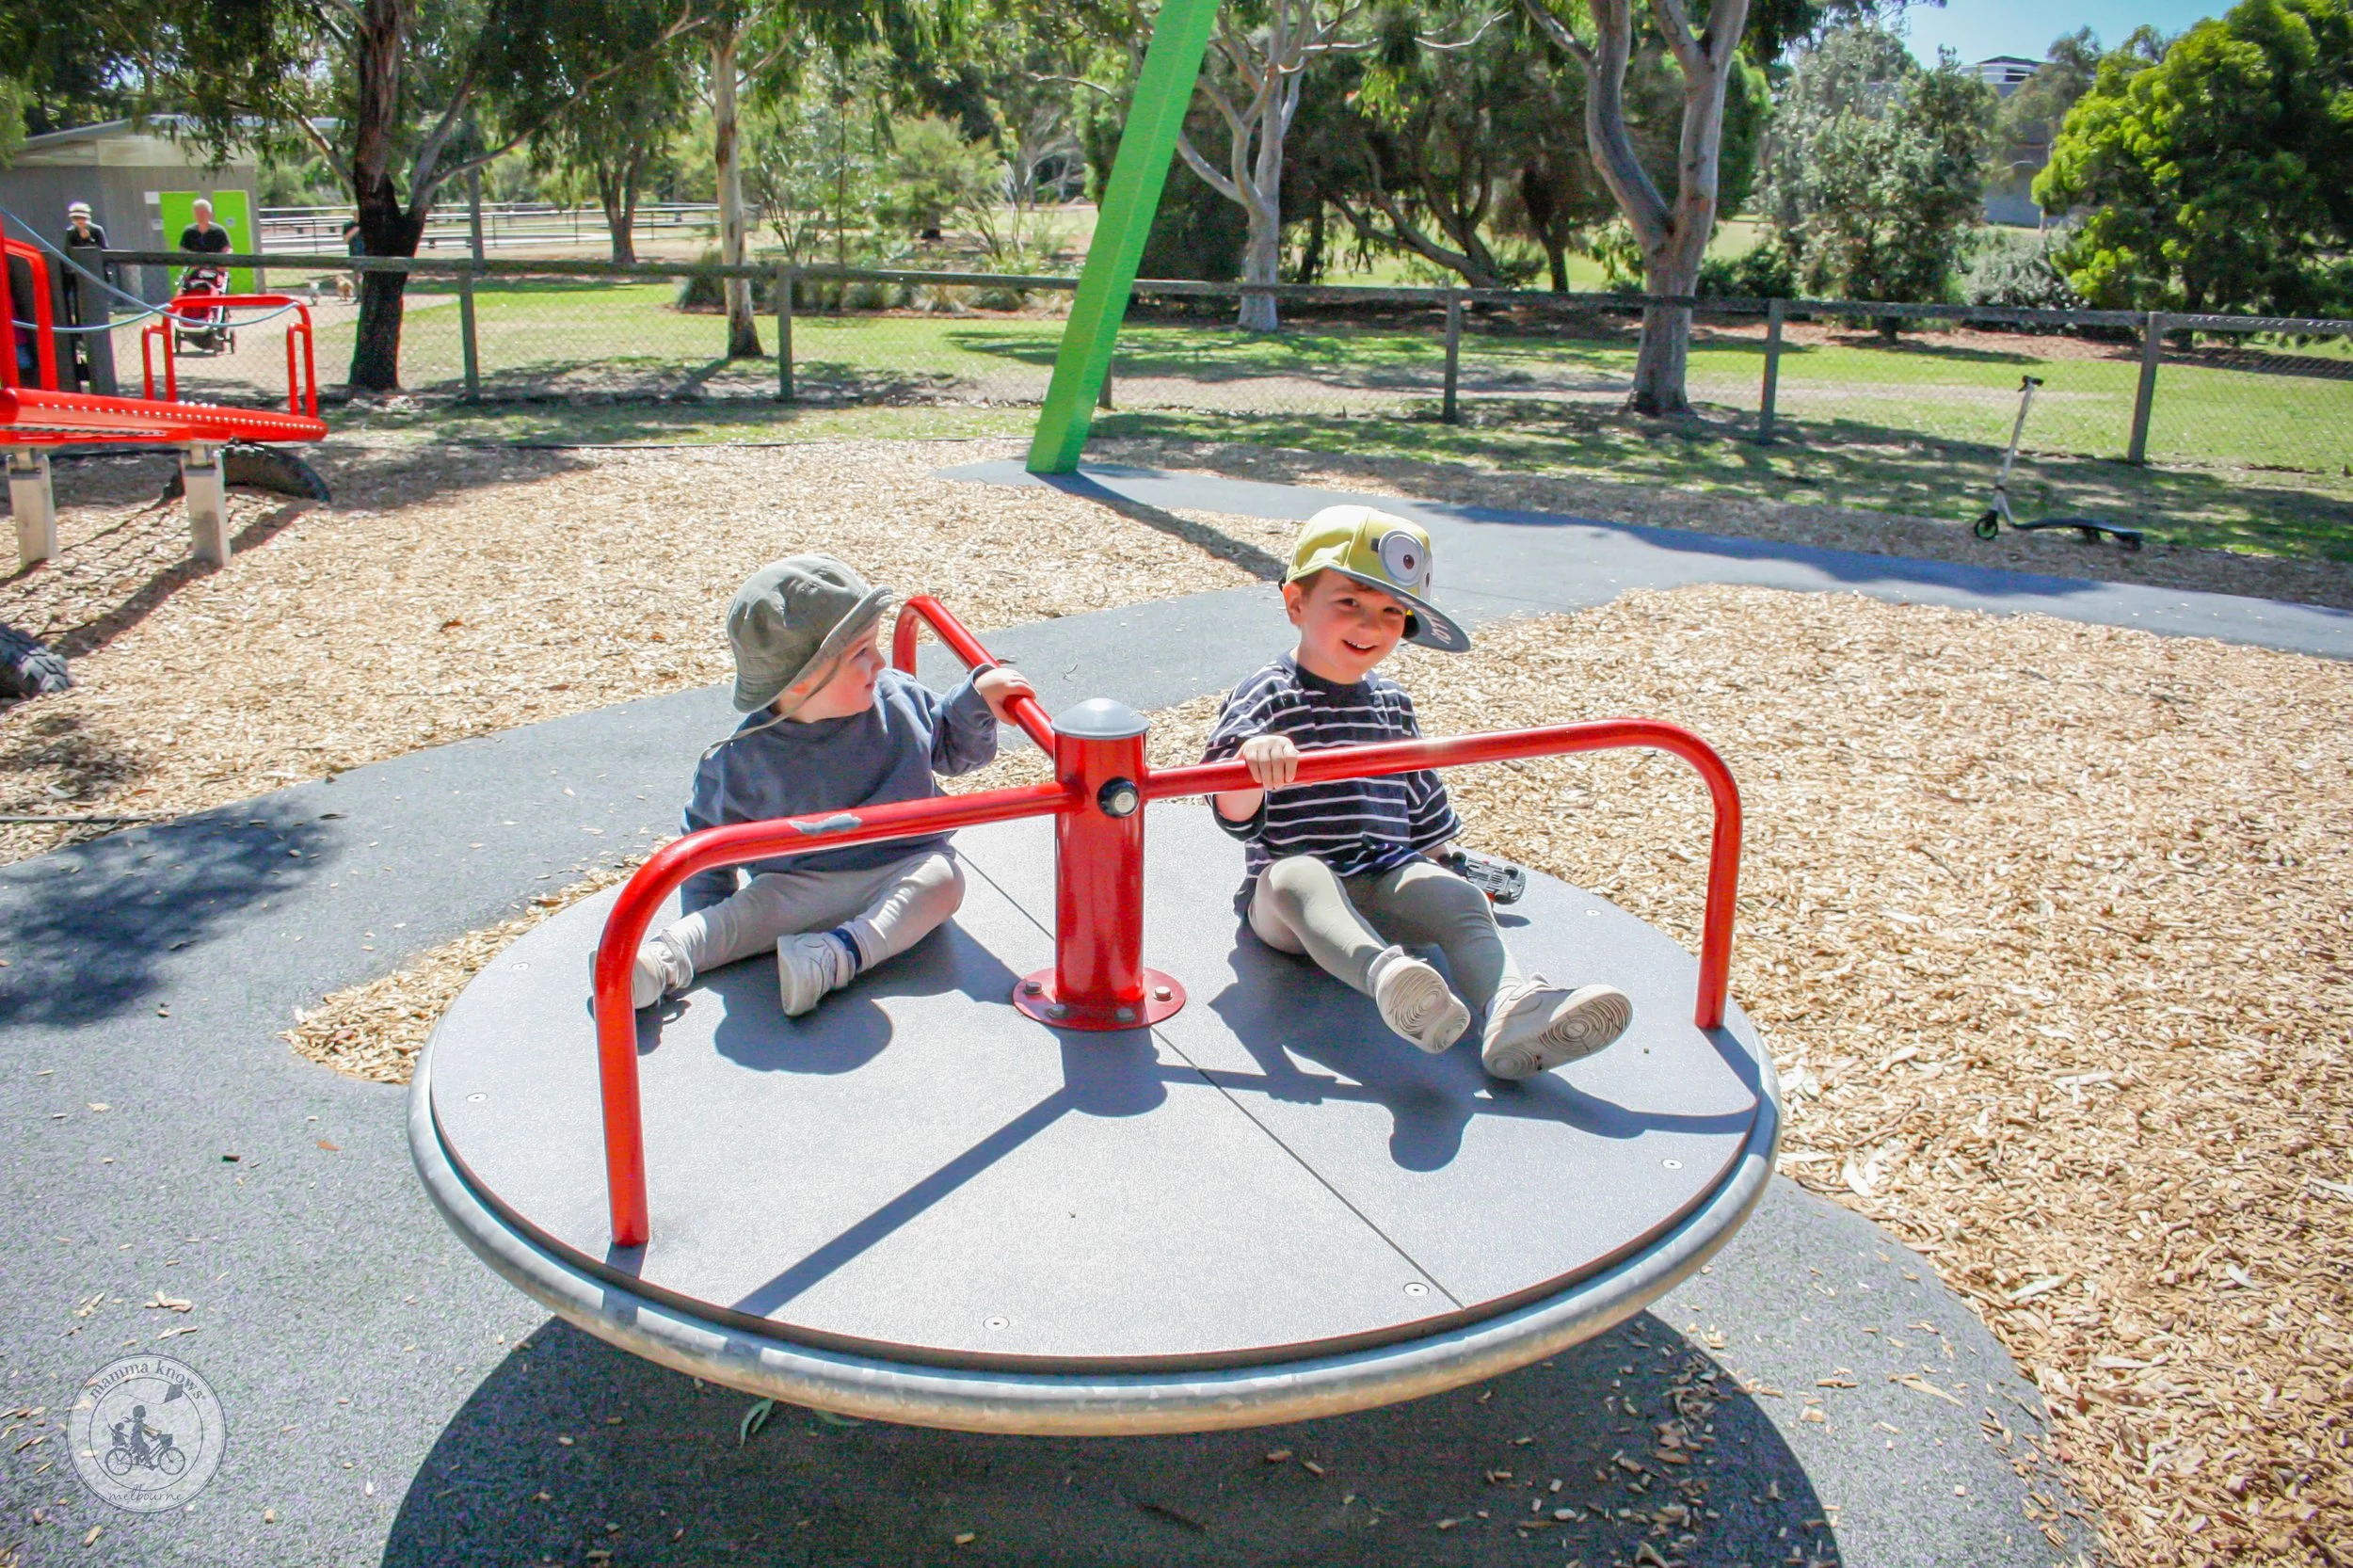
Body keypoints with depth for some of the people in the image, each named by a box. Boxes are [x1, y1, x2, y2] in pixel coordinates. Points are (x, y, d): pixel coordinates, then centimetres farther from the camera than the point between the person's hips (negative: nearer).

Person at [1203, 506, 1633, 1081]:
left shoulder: (1393, 703, 14)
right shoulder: (1267, 697, -5)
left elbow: (1420, 799, 27)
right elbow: (1234, 814, -19)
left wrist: (1437, 873, 27)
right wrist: (1251, 759, -40)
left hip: (1383, 887, 5)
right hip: (1282, 900, -5)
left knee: (1458, 899, -23)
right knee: (1300, 875, -38)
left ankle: (1512, 1012, -50)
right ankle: (1387, 976, -65)